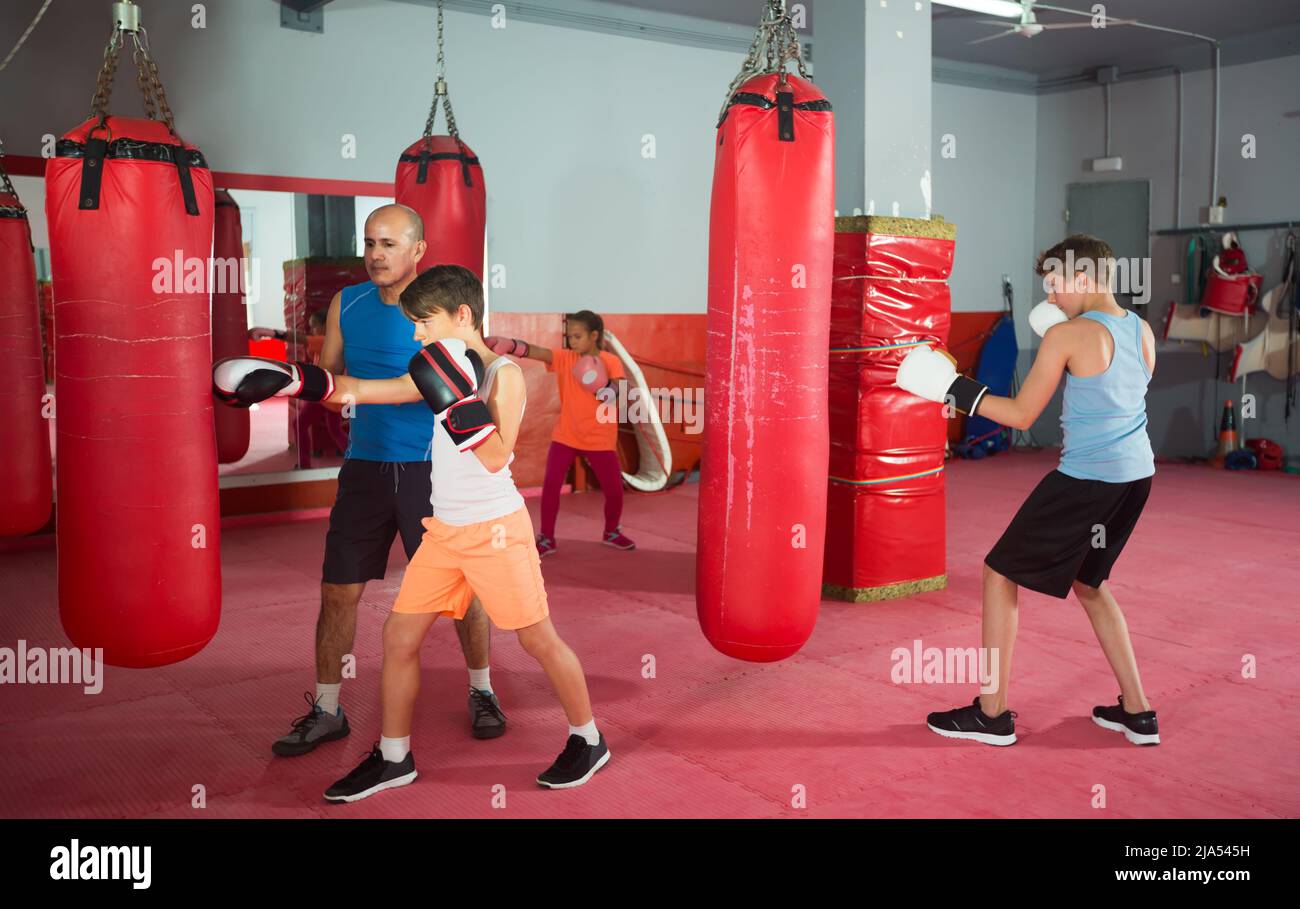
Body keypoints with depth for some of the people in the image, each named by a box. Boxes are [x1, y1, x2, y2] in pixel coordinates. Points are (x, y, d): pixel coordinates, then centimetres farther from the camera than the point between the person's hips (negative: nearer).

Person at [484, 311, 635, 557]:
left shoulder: (610, 362, -10)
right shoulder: (564, 358, -6)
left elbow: (616, 392, -25)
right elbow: (534, 351, -22)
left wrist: (603, 386, -46)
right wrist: (509, 345, -40)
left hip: (600, 440, -1)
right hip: (565, 436, 1)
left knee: (614, 489, 5)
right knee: (551, 484, -7)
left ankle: (612, 532, 31)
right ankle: (546, 539, 8)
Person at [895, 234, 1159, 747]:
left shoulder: (1067, 335, -13)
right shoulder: (1142, 331, 8)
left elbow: (1022, 415, -10)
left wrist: (955, 389, -4)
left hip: (1084, 480, -8)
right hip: (1136, 475, 8)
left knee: (1000, 574, 5)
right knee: (1088, 583, 26)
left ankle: (992, 715, 10)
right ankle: (1137, 713, 26)